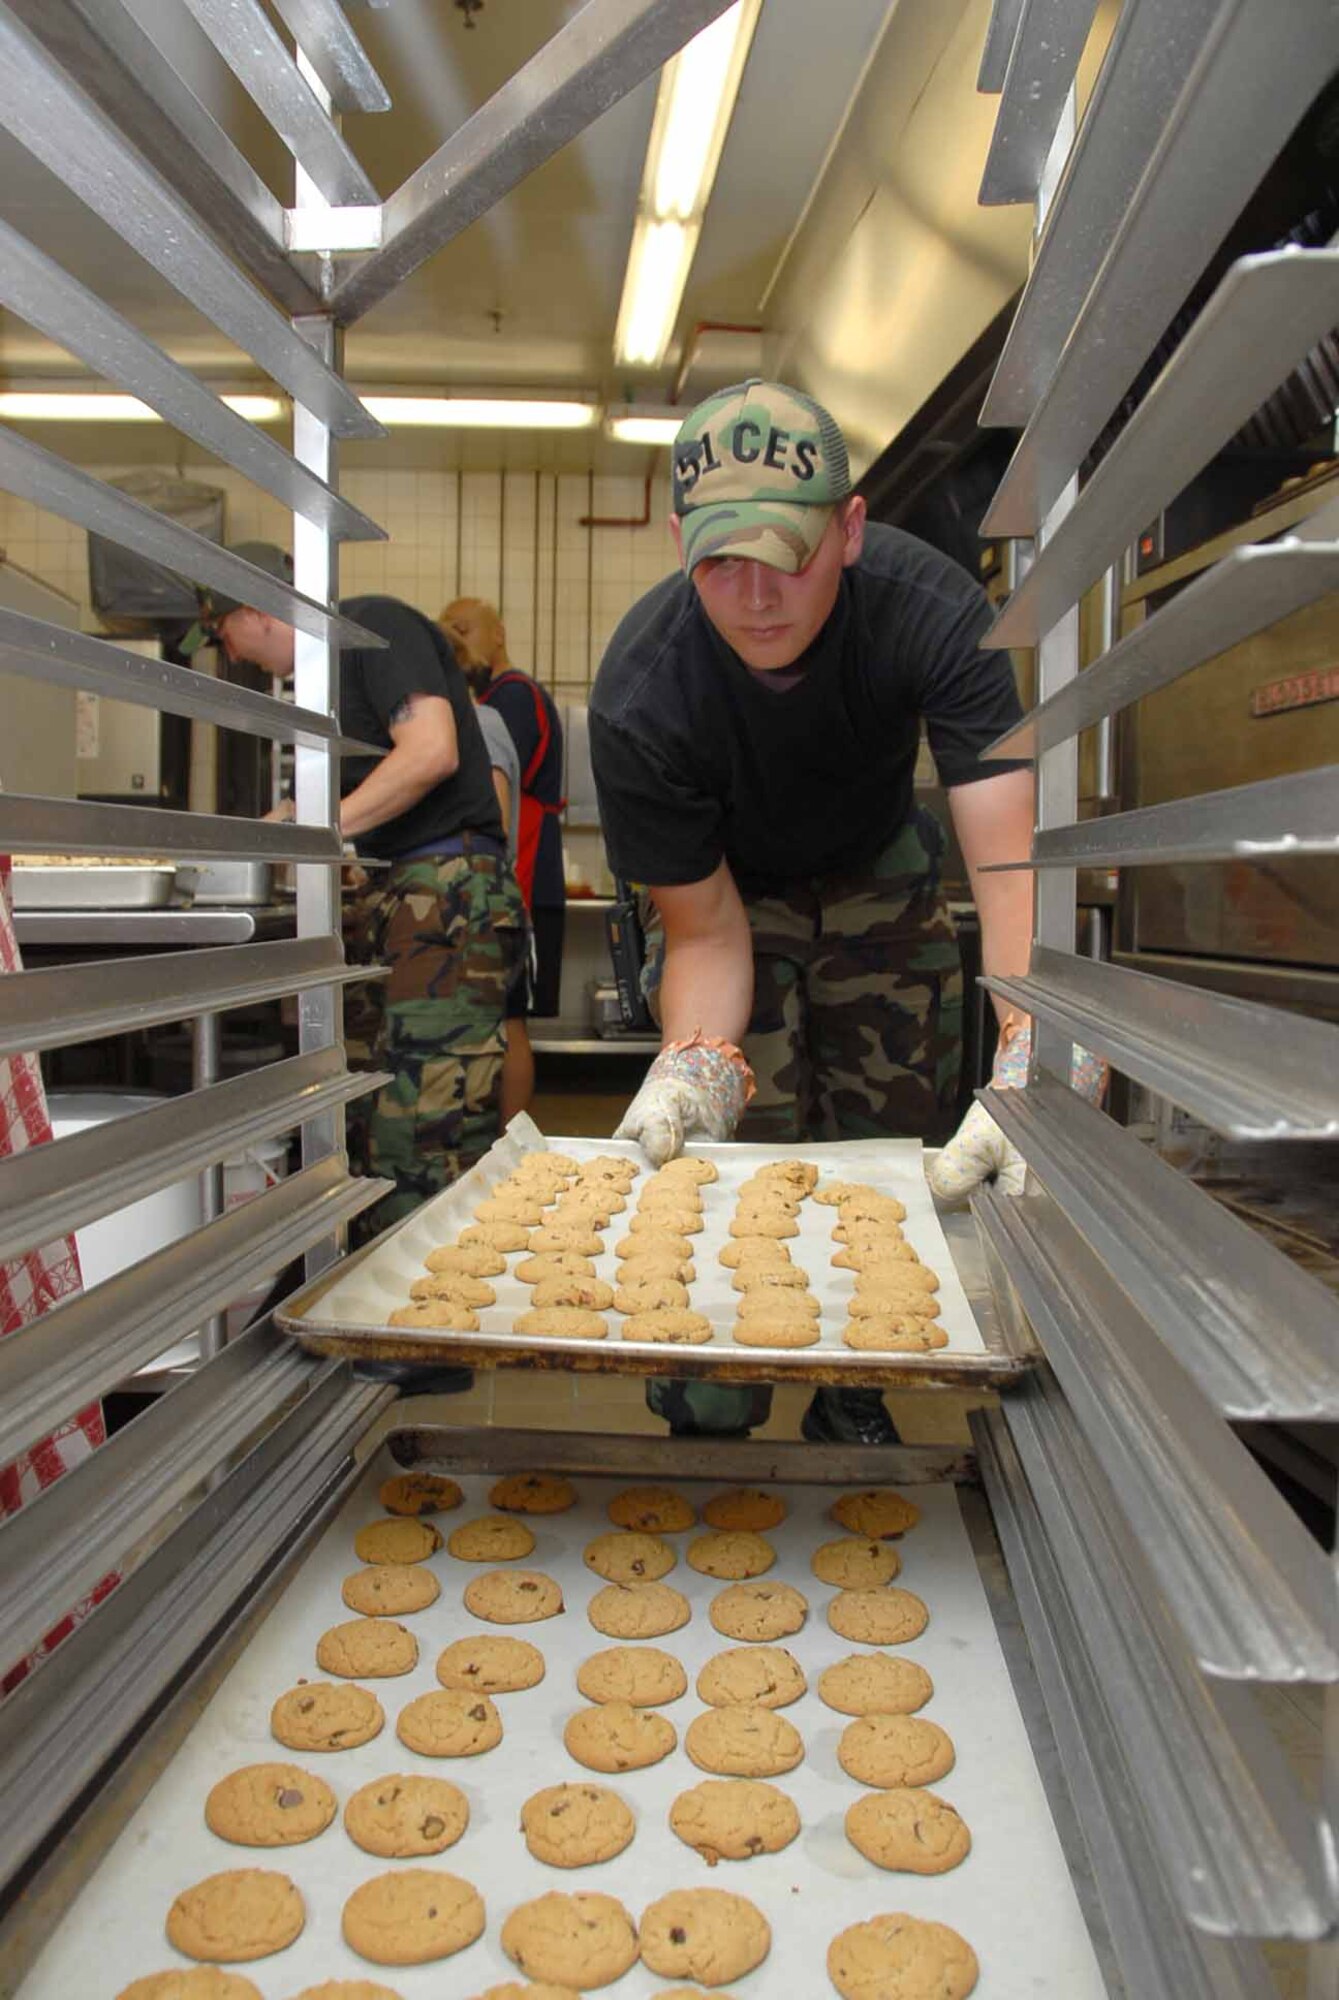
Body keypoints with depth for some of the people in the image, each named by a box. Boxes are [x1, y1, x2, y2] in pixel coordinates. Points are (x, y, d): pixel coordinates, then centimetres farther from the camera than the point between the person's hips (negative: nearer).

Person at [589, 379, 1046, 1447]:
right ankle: (709, 1422, 12)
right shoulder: (640, 695, -33)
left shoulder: (930, 606, -34)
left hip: (880, 870, 2)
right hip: (729, 888, -1)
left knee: (893, 1142, 3)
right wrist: (694, 1062, -44)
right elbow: (704, 929, -24)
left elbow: (1011, 858, -41)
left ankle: (852, 1402, 26)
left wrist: (1034, 1066, -55)